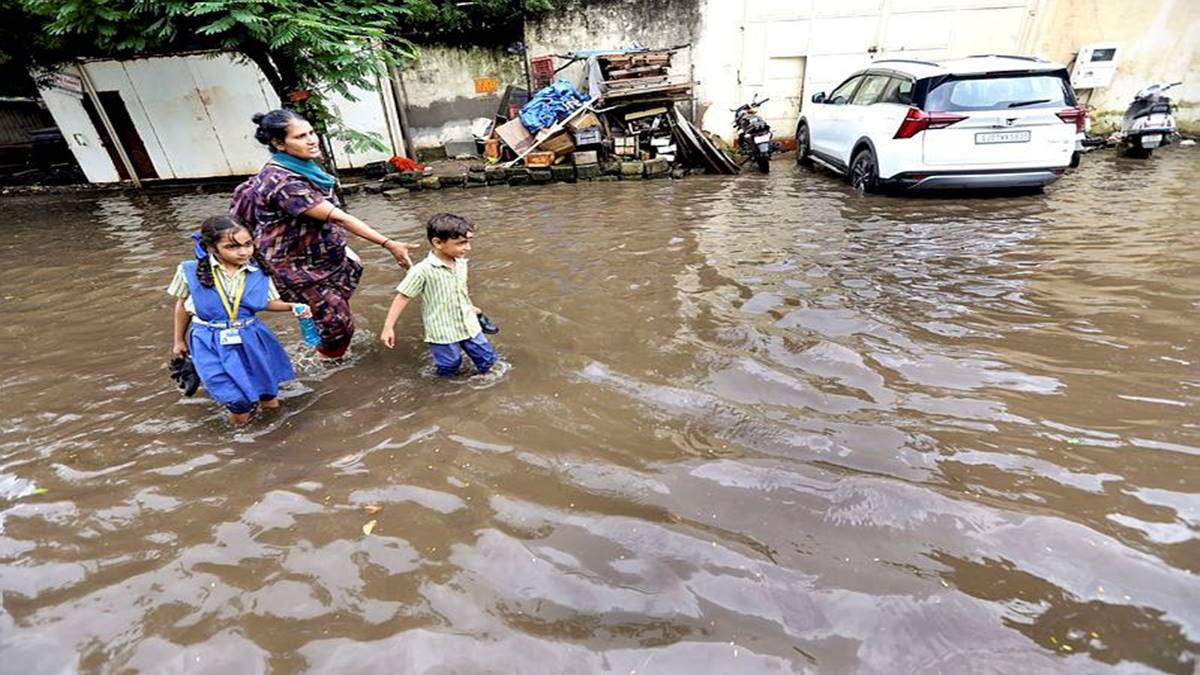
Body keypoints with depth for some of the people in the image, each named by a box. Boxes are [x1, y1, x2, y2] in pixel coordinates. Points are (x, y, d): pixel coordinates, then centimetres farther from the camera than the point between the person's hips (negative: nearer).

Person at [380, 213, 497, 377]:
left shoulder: (461, 263, -2)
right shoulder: (423, 271, -21)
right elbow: (402, 297, -15)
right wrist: (388, 327, -15)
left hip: (468, 325, 6)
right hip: (442, 331, -6)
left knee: (487, 359, 13)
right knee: (450, 367, 7)